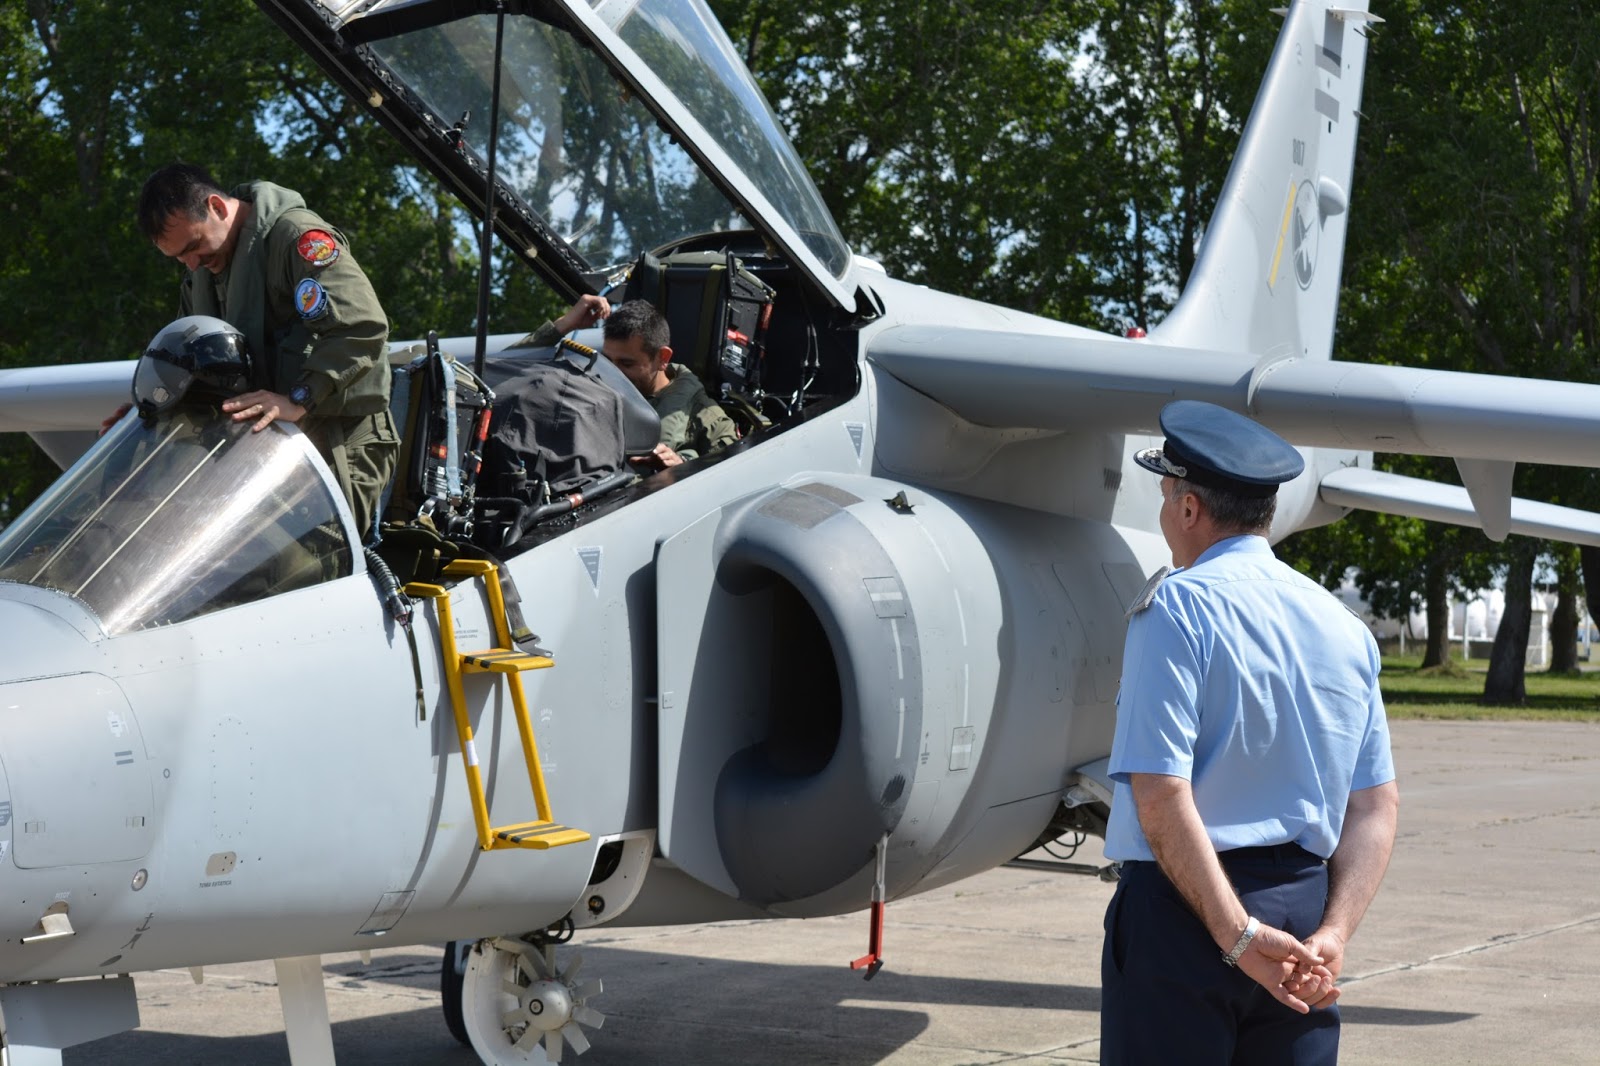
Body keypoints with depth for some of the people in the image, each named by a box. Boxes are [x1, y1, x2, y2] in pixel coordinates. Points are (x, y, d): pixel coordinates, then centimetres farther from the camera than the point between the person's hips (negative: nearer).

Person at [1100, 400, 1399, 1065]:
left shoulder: (1177, 603, -8)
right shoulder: (1344, 626, 11)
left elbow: (1161, 795, -18)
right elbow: (1377, 807, 7)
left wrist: (1236, 934, -18)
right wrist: (1332, 935, -1)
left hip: (1185, 910, -6)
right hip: (1305, 903, 6)